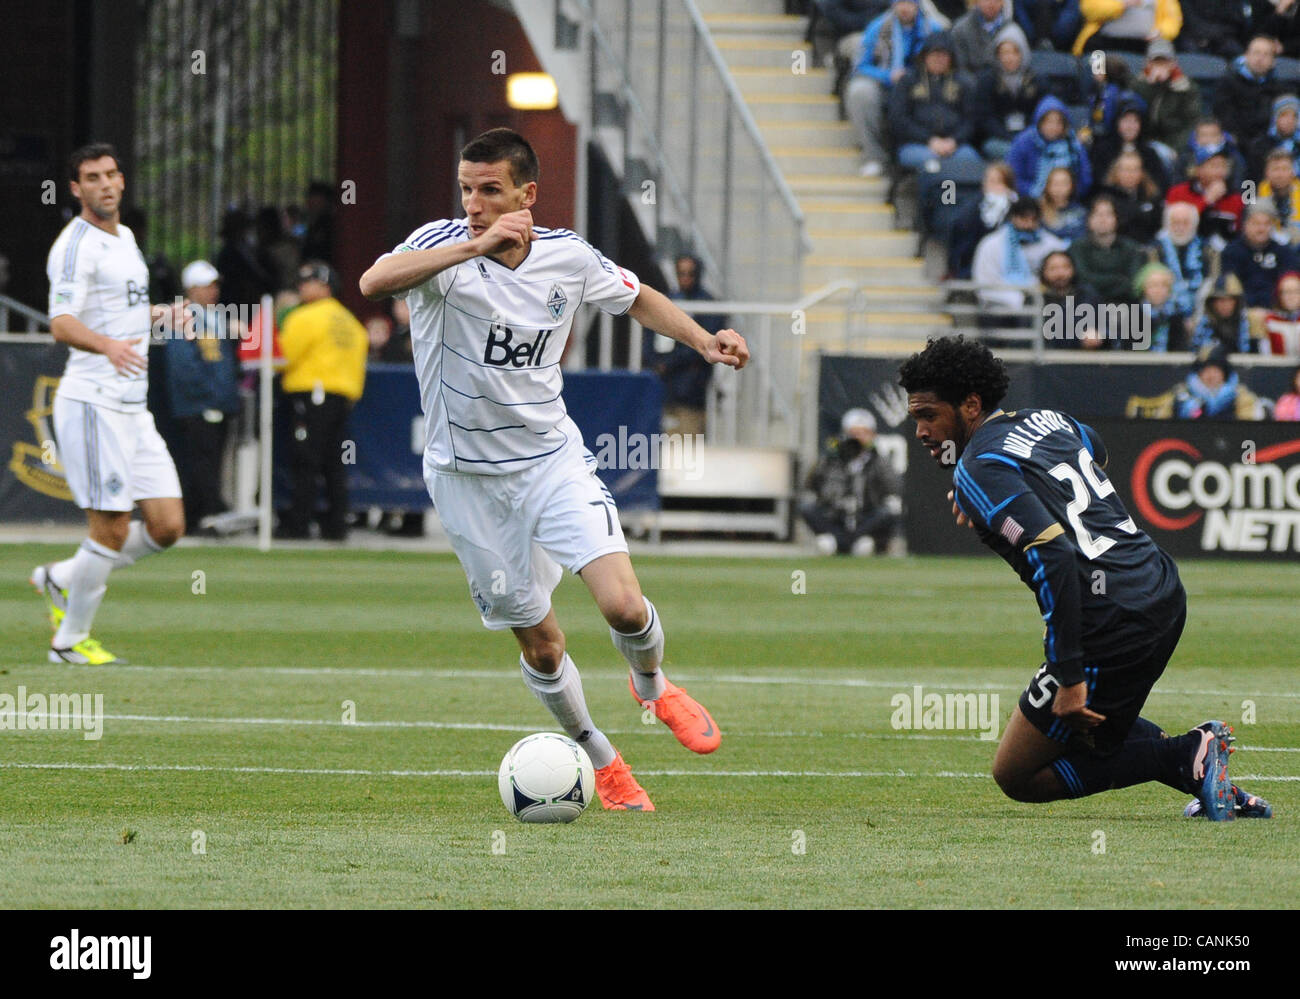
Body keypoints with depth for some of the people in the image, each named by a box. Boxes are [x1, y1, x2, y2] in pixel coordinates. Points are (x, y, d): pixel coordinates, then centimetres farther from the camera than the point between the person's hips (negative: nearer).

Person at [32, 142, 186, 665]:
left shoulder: (125, 238, 17)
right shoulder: (77, 245, -11)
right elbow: (62, 324, -25)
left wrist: (153, 315, 18)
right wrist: (108, 345, -42)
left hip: (132, 406, 9)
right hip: (92, 403, -9)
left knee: (167, 526, 4)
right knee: (111, 529, -8)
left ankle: (63, 578, 20)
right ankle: (70, 640, 7)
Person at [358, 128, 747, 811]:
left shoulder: (568, 256, -4)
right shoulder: (444, 245, -16)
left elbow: (638, 298, 17)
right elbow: (375, 283, -38)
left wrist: (704, 341, 0)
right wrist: (476, 244, -46)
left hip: (554, 461, 1)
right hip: (469, 479, -1)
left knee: (623, 605, -16)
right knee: (539, 645, 6)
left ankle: (652, 685, 19)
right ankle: (601, 760, 31)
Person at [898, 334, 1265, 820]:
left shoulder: (979, 468, -13)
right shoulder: (1044, 419, 13)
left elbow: (1054, 558, -26)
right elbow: (1096, 449, 40)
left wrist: (1070, 678, -26)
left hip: (1111, 629, -9)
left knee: (1016, 775, 4)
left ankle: (1188, 756, -8)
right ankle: (1195, 757, 11)